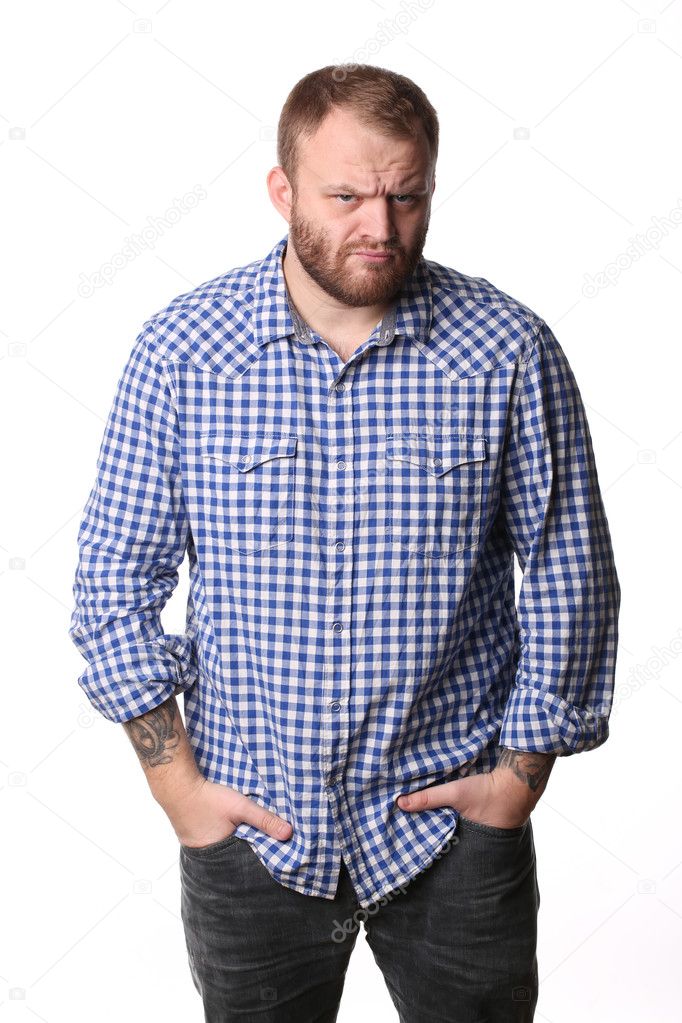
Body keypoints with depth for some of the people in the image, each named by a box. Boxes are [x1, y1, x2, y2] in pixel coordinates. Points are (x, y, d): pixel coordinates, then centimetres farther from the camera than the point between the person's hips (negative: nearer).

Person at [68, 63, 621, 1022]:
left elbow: (569, 578, -2)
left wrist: (521, 772, -3)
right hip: (249, 824, 1)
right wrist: (175, 781, -5)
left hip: (453, 817, 0)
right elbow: (115, 581, -3)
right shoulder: (179, 348, -9)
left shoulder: (510, 350, -10)